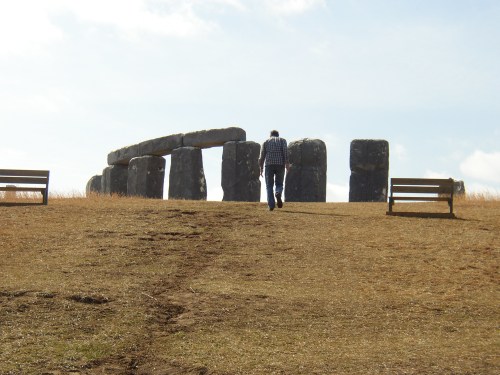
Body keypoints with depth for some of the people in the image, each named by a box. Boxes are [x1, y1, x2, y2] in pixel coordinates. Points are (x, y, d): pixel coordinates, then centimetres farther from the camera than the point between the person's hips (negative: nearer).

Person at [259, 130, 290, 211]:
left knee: (269, 186, 7)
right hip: (280, 165, 0)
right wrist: (287, 162, -10)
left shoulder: (266, 142, 18)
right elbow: (285, 150, -3)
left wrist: (261, 168, 15)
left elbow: (262, 156, 9)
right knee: (279, 184, 12)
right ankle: (278, 194, -23)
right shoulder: (282, 140, 16)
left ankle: (271, 205, -8)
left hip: (269, 165, 0)